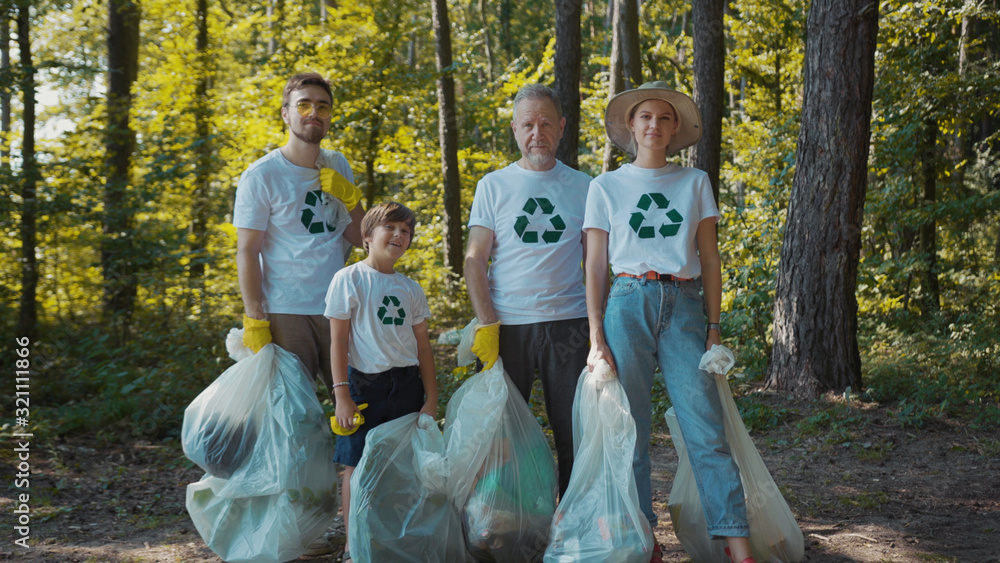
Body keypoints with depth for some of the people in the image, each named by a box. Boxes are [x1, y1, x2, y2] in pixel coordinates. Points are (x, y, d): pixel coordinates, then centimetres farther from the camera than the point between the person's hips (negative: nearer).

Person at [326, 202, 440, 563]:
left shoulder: (411, 289, 12)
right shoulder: (349, 279, -2)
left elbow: (422, 344, 14)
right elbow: (338, 341, -5)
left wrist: (431, 397, 9)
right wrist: (342, 394, -11)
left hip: (406, 385, 4)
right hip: (365, 382, -4)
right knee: (356, 465, -1)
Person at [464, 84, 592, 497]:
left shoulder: (582, 187, 10)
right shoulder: (493, 186, 7)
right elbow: (474, 260, 2)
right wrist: (486, 324, -8)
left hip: (567, 323, 1)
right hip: (507, 325, 0)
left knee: (575, 433, 2)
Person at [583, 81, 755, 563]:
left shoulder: (695, 183, 14)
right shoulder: (606, 187, 10)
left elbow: (710, 259, 13)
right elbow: (594, 266, 7)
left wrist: (713, 325, 5)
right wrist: (596, 337, -1)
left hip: (683, 305, 0)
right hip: (628, 302, 0)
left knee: (707, 428, -8)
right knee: (630, 431, -1)